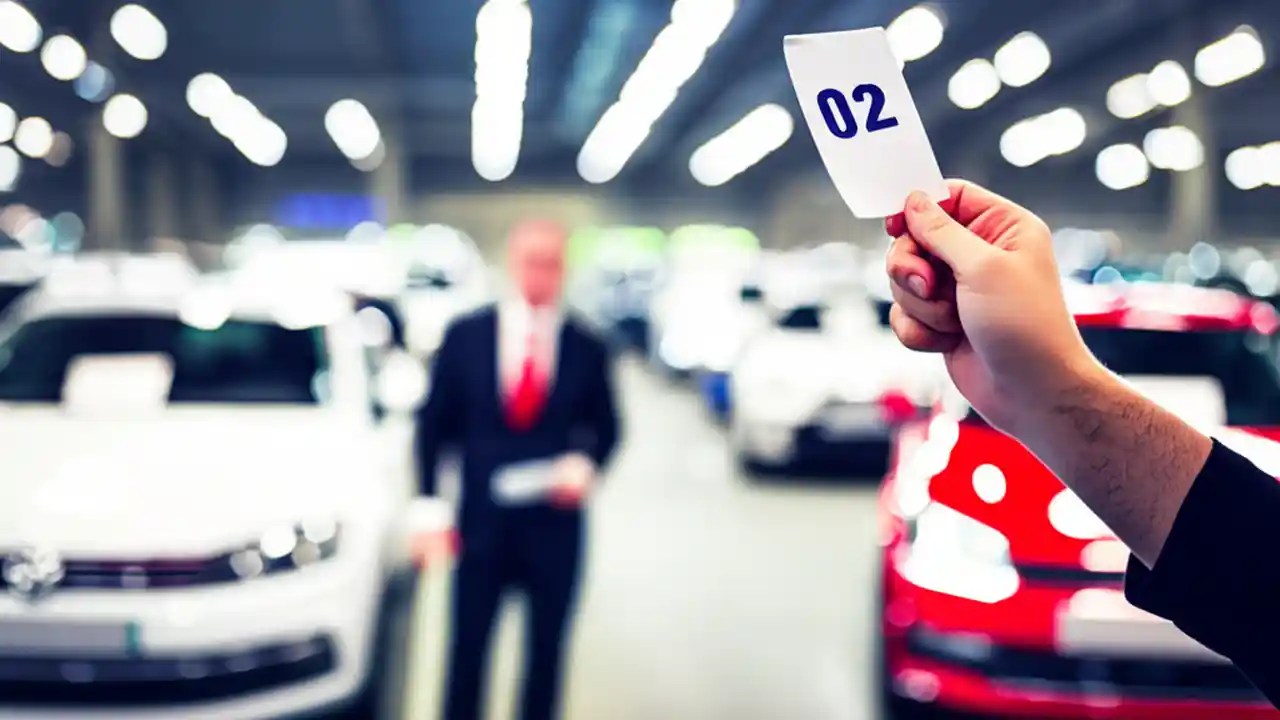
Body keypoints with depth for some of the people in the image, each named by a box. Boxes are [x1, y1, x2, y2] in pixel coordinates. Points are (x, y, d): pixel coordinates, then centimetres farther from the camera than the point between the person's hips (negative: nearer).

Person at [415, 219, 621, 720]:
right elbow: (434, 425, 2)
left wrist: (585, 463, -11)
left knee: (545, 652, 11)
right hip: (481, 523, 0)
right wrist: (430, 506, -2)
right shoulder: (465, 335, -2)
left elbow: (604, 426, 10)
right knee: (467, 651, 7)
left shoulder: (587, 349, -1)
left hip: (554, 526, 1)